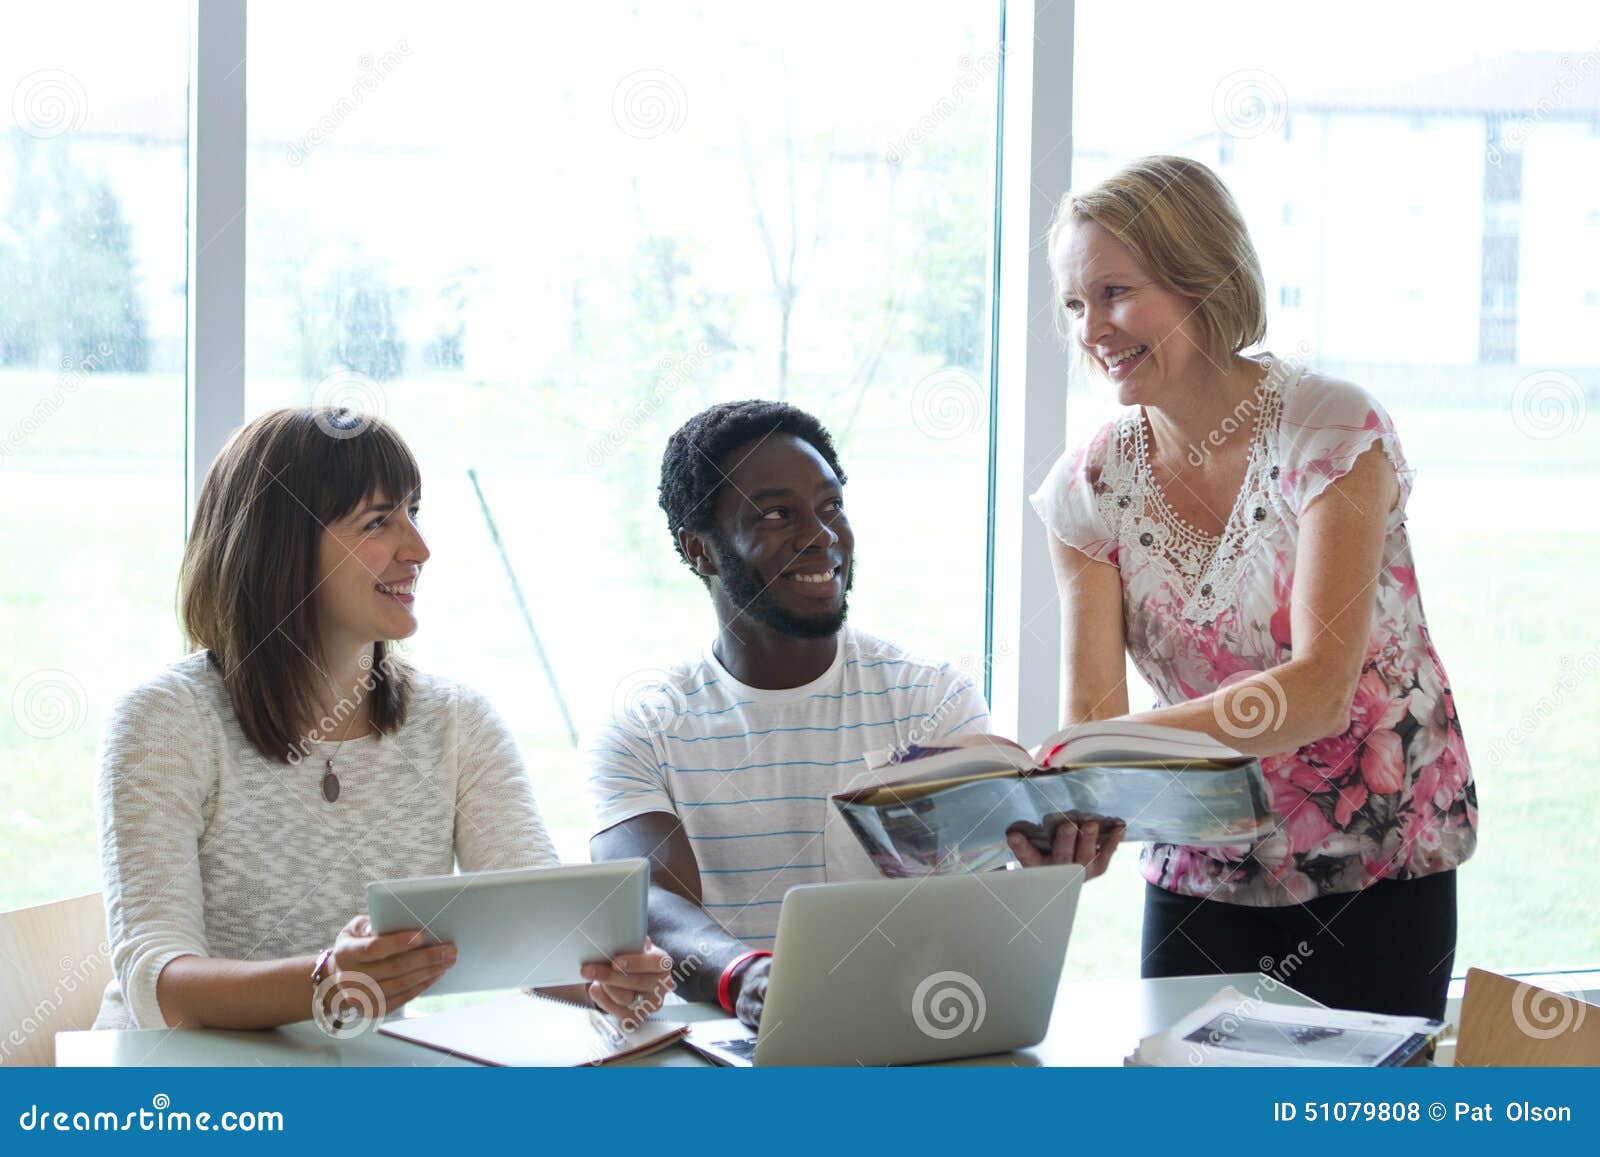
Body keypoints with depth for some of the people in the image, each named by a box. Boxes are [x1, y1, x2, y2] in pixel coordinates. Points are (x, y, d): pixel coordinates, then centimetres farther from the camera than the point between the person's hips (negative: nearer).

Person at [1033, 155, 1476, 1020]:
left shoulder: (1330, 430, -16)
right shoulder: (1089, 489, -4)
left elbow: (1321, 688, -26)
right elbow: (1090, 712, -12)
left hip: (1376, 868, -3)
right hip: (1202, 874, 3)